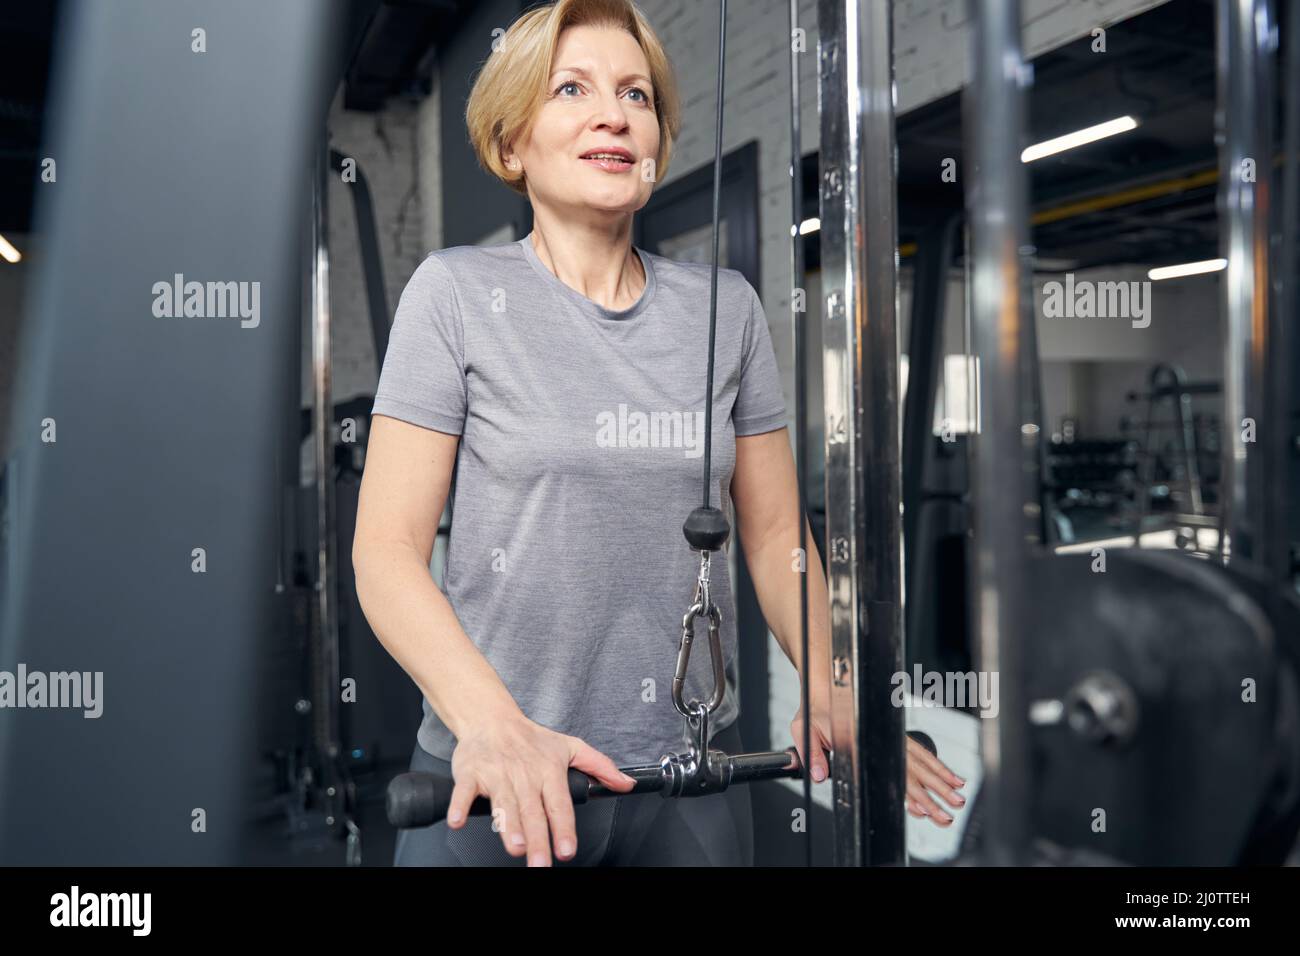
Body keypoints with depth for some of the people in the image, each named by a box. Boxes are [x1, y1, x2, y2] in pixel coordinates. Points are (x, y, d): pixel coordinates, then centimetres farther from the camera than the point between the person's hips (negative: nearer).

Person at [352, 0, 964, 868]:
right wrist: (492, 724, -24)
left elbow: (775, 532, 6)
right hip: (505, 774, -2)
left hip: (695, 766, 3)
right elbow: (388, 546, -10)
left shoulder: (727, 307, 4)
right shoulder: (458, 292, -4)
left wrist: (829, 695, -10)